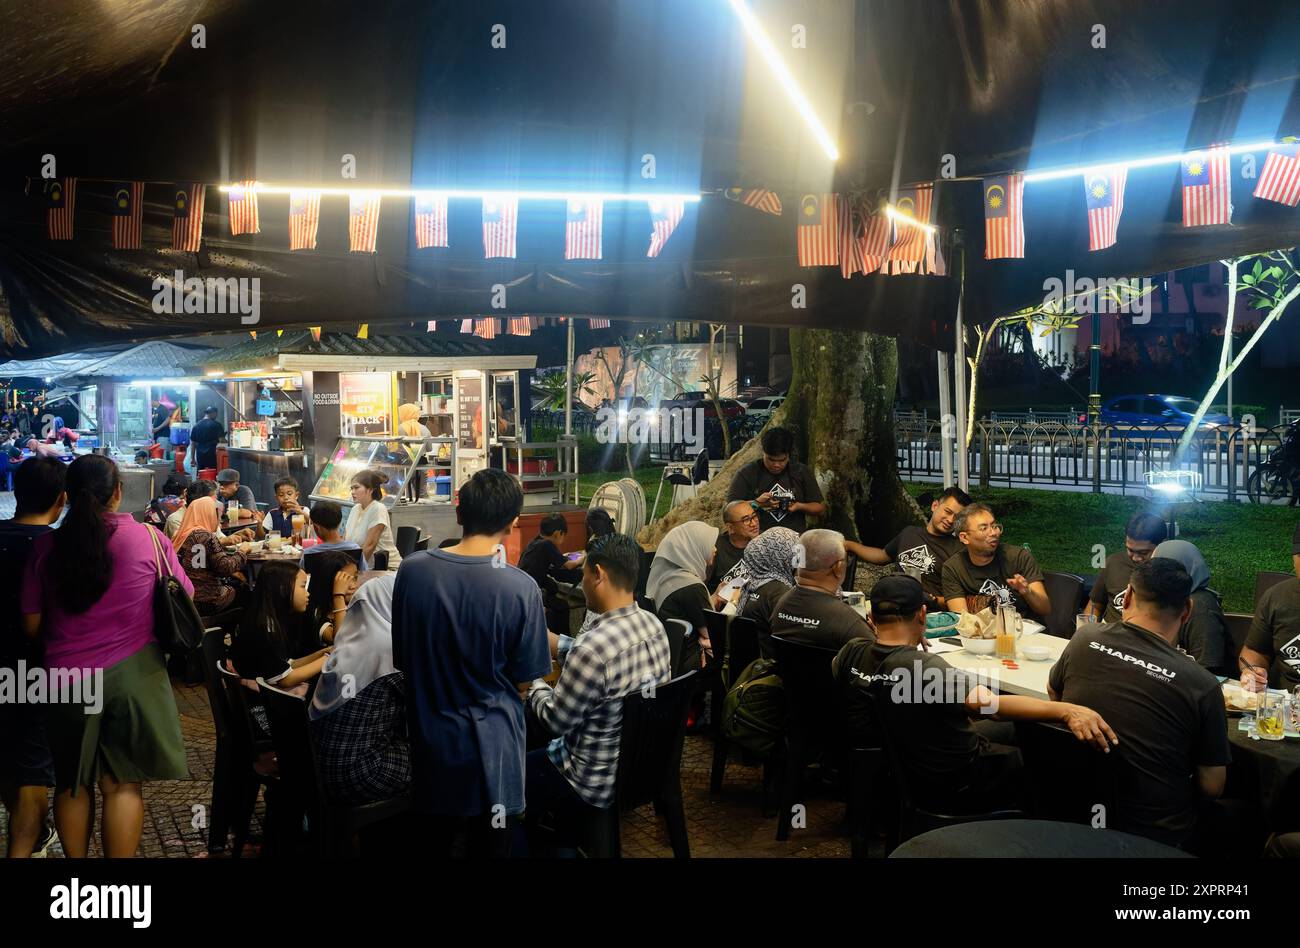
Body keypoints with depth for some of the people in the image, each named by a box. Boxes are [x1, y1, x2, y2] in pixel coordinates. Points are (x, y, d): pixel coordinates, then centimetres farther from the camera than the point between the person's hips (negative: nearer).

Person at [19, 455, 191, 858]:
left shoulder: (47, 545, -3)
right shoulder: (148, 538, -8)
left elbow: (32, 625, 2)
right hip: (132, 674, -1)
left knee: (71, 783, 17)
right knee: (122, 784, 6)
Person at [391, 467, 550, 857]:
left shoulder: (412, 570, -11)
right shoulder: (521, 588, -21)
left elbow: (401, 658, 2)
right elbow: (521, 680, -10)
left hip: (430, 734, 3)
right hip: (491, 740, -3)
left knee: (436, 841, 23)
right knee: (489, 843, 16)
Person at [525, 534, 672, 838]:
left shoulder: (593, 649, -32)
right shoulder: (654, 624, -6)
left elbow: (553, 722, -20)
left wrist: (533, 681, -1)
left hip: (598, 784, -8)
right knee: (542, 746, 28)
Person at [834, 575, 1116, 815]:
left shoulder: (851, 653, -12)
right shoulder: (923, 668, -34)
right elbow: (989, 704, -47)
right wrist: (1066, 711, -55)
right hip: (955, 786, -7)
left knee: (1006, 729, 27)